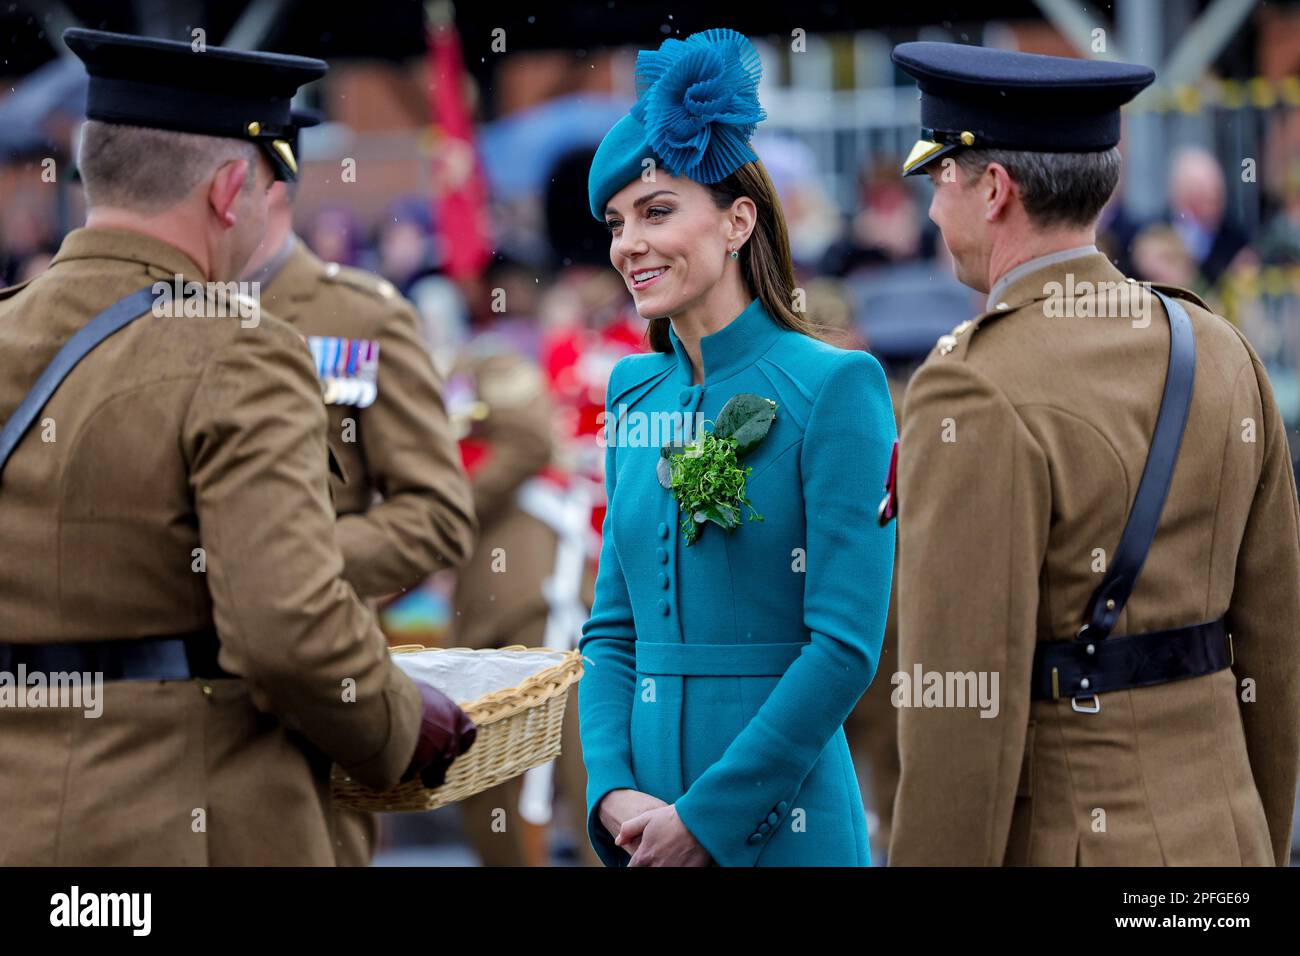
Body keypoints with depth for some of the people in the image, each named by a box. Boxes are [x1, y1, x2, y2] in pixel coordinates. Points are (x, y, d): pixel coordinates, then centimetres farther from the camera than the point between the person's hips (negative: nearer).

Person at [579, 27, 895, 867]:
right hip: (648, 828, 5)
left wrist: (705, 818, -15)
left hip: (781, 822, -5)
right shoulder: (636, 397, 10)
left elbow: (847, 646, -14)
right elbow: (614, 630, 12)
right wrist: (613, 792, -4)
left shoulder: (836, 387, -8)